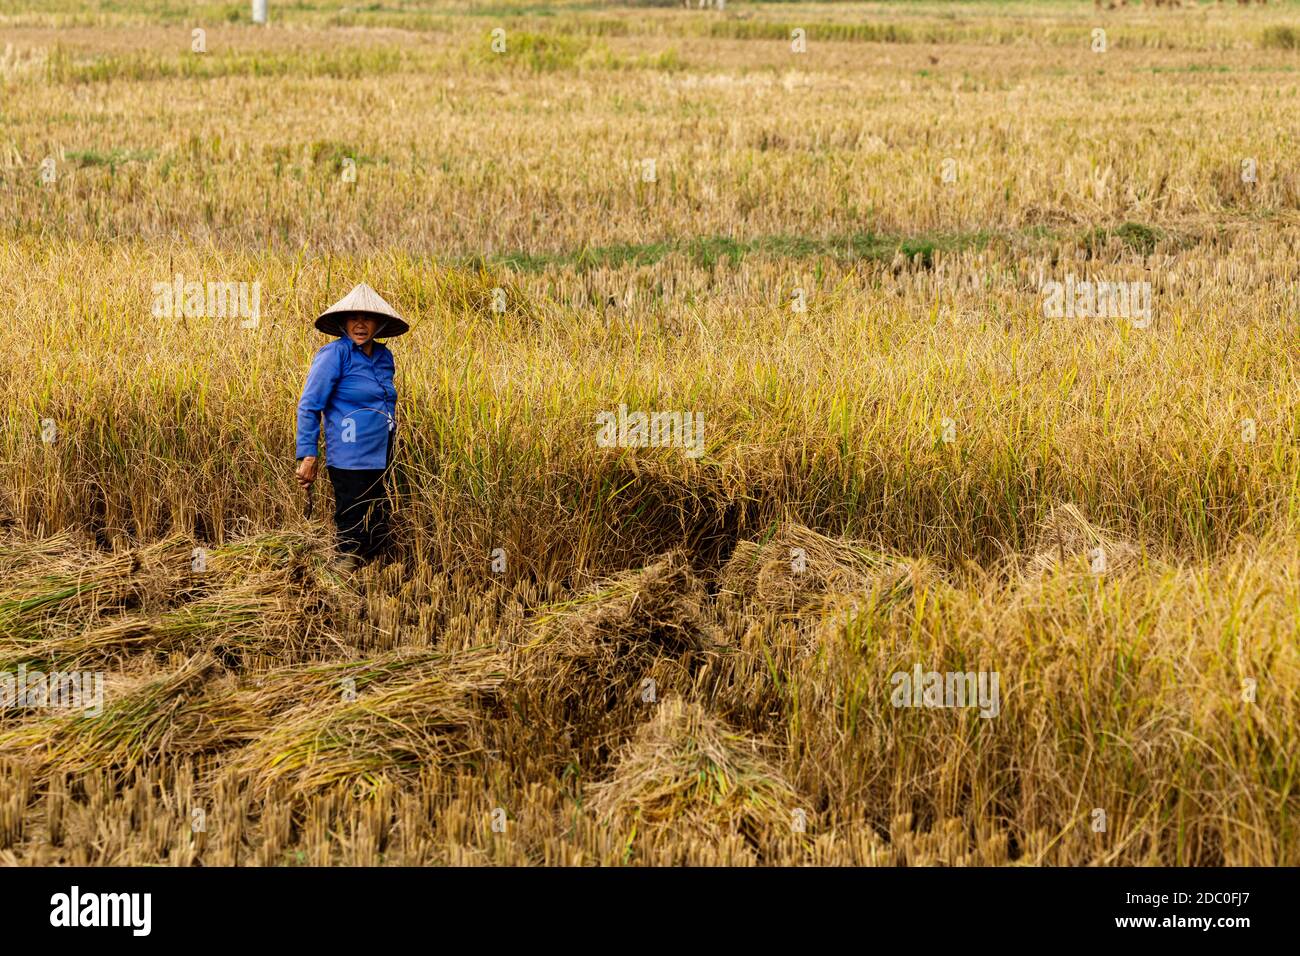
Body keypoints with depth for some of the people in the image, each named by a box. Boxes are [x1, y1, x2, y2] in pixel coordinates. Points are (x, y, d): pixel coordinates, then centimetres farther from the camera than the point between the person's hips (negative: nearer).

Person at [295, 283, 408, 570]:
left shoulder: (384, 356, 9)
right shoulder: (334, 354, -11)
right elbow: (309, 406, -11)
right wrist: (308, 455, -15)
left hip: (382, 459, 7)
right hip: (349, 461, -7)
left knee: (378, 529, 13)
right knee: (353, 533, -2)